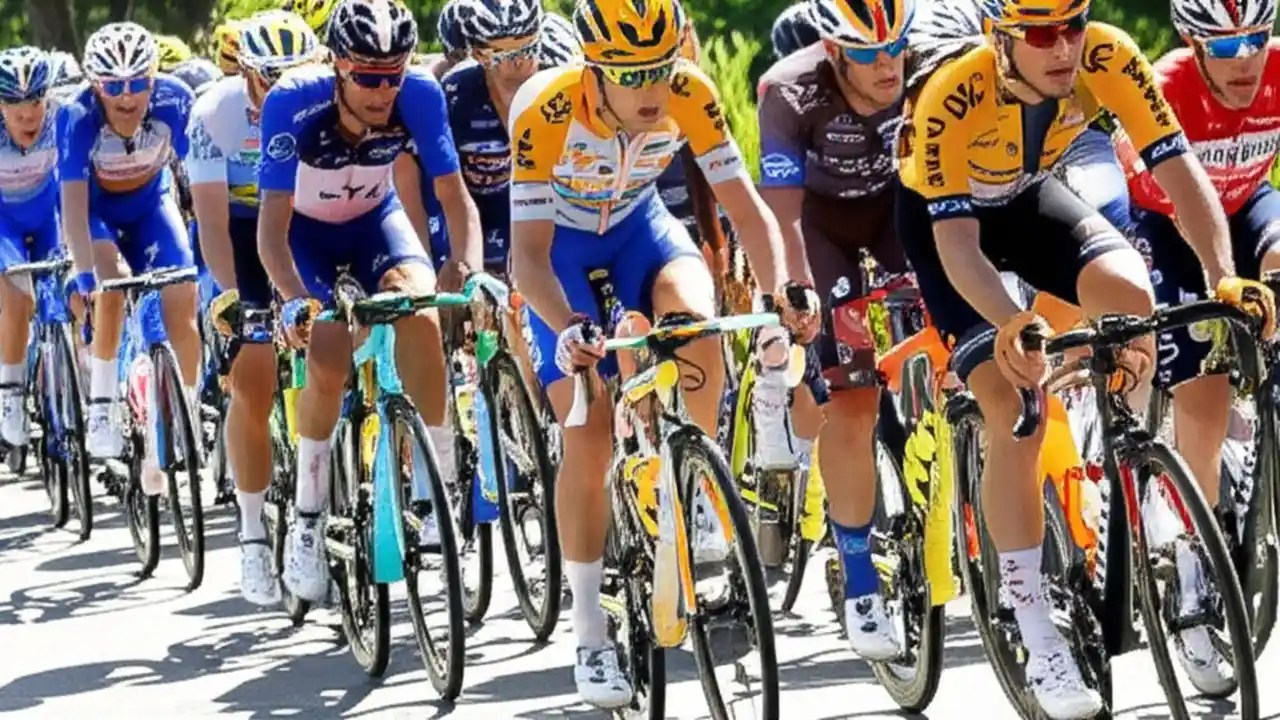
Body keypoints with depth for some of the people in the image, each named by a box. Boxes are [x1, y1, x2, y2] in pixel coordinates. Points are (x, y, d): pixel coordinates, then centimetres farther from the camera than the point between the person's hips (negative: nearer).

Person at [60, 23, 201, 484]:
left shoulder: (173, 100, -27)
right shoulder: (80, 117, -32)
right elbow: (73, 203, -37)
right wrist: (85, 272, -48)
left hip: (151, 205, 2)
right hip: (97, 209, -2)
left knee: (182, 298, -16)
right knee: (112, 280, -31)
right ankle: (101, 404, -17)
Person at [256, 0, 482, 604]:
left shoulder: (419, 96, -27)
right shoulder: (294, 103, -34)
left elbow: (454, 196, -22)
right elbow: (273, 222, -36)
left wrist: (470, 267, -41)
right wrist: (295, 299, -53)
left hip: (374, 220, 2)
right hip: (305, 230, -2)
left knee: (421, 316, -27)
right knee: (329, 359, -23)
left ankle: (439, 482, -13)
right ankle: (308, 519, -6)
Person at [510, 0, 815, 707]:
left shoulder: (690, 93, -27)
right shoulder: (544, 112, -35)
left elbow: (746, 206, -24)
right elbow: (528, 255, -35)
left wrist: (780, 290, -42)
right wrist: (567, 328, -53)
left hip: (637, 219, 2)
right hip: (560, 236, -2)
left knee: (695, 319, -32)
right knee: (589, 435, -13)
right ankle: (590, 636, 0)